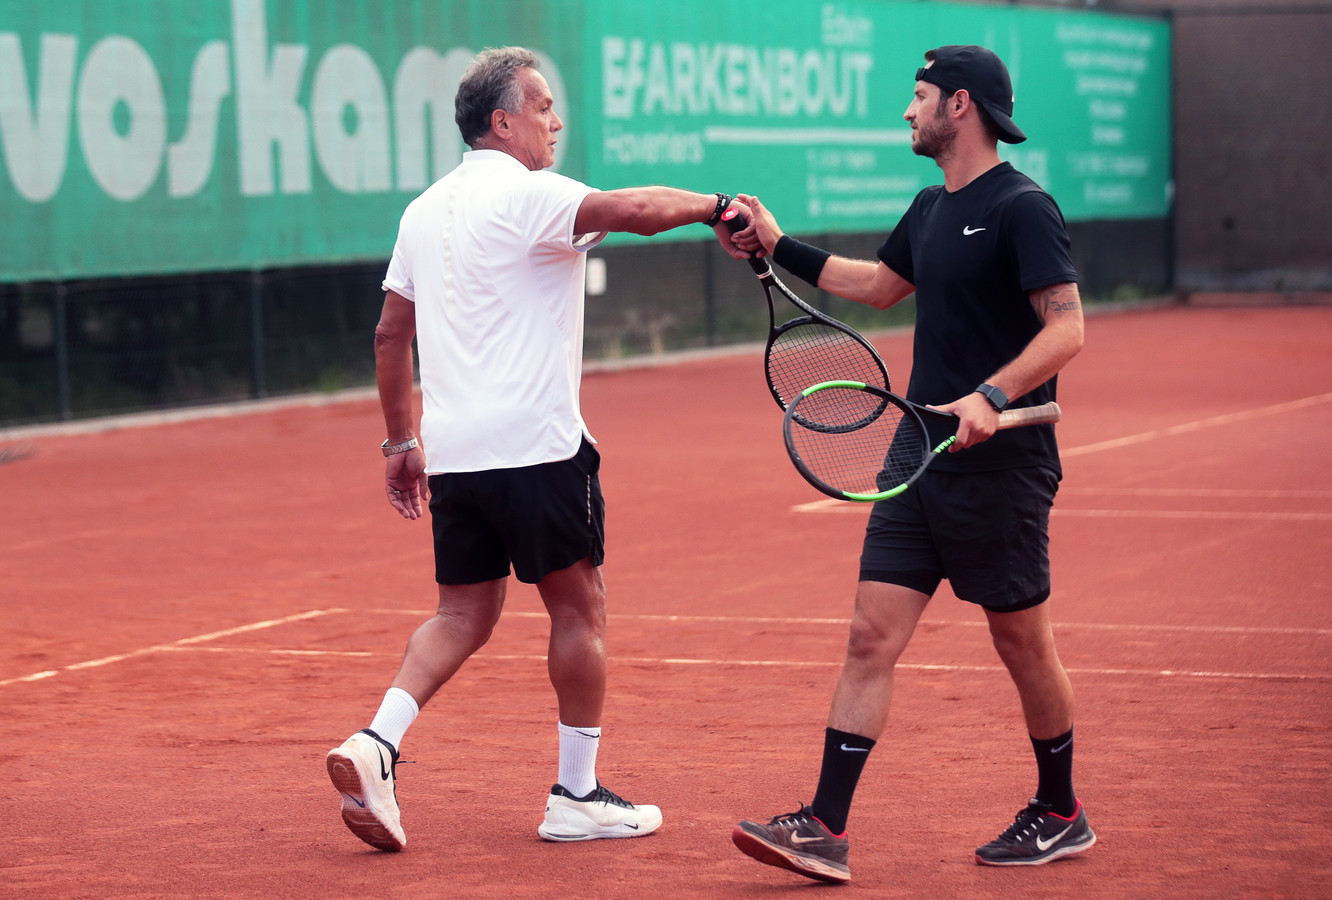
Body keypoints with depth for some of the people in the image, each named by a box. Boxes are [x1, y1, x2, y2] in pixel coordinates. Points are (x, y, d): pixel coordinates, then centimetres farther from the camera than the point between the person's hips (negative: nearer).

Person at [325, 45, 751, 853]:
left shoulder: (425, 210, 15)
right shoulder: (525, 194, -10)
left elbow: (391, 335, 19)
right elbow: (635, 210, -25)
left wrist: (403, 441, 24)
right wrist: (715, 206, -10)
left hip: (453, 453, 7)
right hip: (535, 446, -7)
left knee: (465, 615, 13)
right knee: (581, 609, 6)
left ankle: (377, 744, -5)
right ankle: (578, 795, 11)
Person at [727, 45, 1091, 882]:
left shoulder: (1022, 207, -12)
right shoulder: (931, 208, 14)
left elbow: (1067, 327, -19)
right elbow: (879, 284, 32)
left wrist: (993, 395, -31)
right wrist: (779, 246, 30)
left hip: (1001, 469, -8)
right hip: (922, 464, 8)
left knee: (1024, 644, 6)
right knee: (872, 638, 0)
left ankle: (1061, 815, 25)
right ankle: (826, 831, -2)